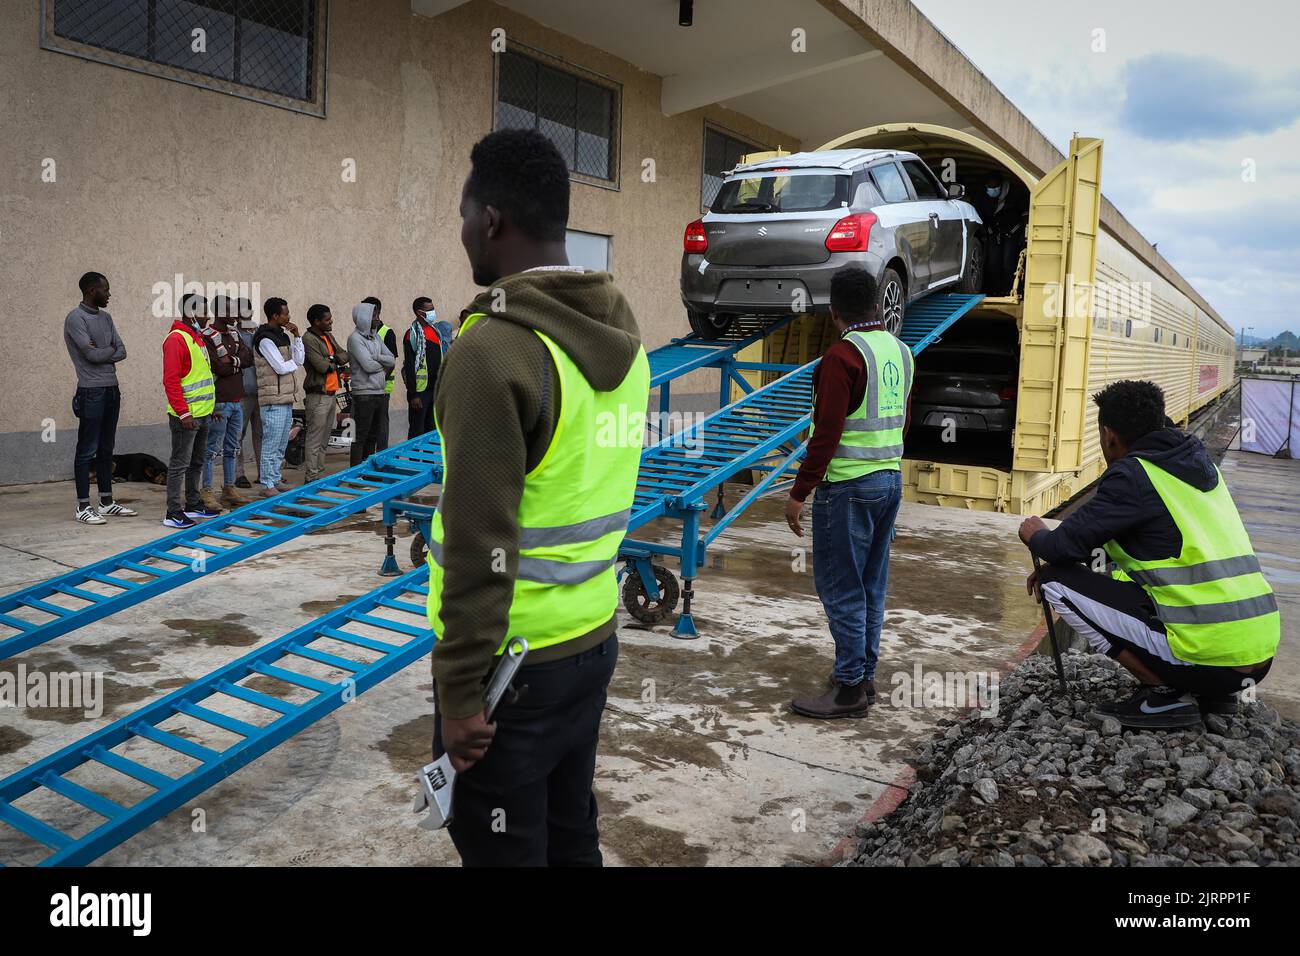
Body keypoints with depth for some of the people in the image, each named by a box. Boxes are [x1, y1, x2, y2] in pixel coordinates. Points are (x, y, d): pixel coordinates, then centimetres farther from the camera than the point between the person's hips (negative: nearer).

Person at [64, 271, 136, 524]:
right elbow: (92, 354, -17)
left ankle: (107, 502, 18)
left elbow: (122, 351, 7)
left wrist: (101, 353, -9)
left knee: (106, 449, 12)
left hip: (112, 389, 8)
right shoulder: (75, 318, -10)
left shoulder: (105, 317, 14)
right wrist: (111, 349, 0)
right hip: (92, 391, -8)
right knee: (87, 450, -3)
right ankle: (83, 506, 2)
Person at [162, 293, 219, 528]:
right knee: (179, 464, -5)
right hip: (186, 416, -10)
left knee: (197, 462, 17)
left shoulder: (197, 337, 16)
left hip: (202, 414, 10)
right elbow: (171, 380, -19)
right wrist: (183, 412, -22)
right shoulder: (176, 339, -14)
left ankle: (193, 505, 28)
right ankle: (173, 513, -1)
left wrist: (210, 405, 20)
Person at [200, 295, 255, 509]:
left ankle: (229, 488, 23)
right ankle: (207, 492, 4)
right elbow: (218, 368, -19)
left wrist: (231, 361, -12)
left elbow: (249, 357, 1)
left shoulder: (234, 334, 14)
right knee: (213, 449, -3)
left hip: (237, 401, 8)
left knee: (232, 448, 14)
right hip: (220, 402, -8)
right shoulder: (207, 337, -12)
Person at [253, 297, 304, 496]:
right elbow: (281, 368, -16)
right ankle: (267, 485, 0)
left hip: (286, 398, 9)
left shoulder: (283, 335, 15)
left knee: (281, 446, 15)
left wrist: (296, 336, 0)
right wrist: (294, 363, 3)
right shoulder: (265, 339, -13)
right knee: (271, 445, -5)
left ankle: (275, 481, 23)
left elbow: (299, 360, 8)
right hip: (273, 400, -9)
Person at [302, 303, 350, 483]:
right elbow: (322, 366, -19)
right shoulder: (308, 340, -12)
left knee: (324, 440, 14)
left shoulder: (328, 336, 16)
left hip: (332, 394, 9)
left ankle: (319, 473, 21)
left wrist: (332, 359, -9)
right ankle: (311, 477, -2)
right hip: (318, 396, -9)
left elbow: (345, 355, 10)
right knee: (315, 439, -6)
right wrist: (337, 364, 0)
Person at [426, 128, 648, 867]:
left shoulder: (495, 348, -20)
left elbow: (481, 544, -22)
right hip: (595, 638, 8)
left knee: (504, 852, 10)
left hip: (513, 661, -7)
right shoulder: (624, 338, 5)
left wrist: (460, 688, -14)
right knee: (573, 836, 22)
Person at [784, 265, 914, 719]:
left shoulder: (843, 354, -16)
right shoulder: (901, 351, 9)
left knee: (841, 589, -1)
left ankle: (850, 688, 4)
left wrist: (799, 493, -15)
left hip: (848, 486, -8)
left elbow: (827, 432, -19)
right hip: (891, 479, 9)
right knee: (871, 587, 14)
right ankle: (865, 676, 23)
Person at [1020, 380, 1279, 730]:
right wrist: (1057, 563, 25)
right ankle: (1209, 693, 17)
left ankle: (1164, 695, -1)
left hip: (1207, 656, -8)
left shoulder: (1132, 474, -11)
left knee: (1056, 581, -3)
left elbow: (1068, 544, -12)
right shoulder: (1198, 464, 16)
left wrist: (1037, 536, 12)